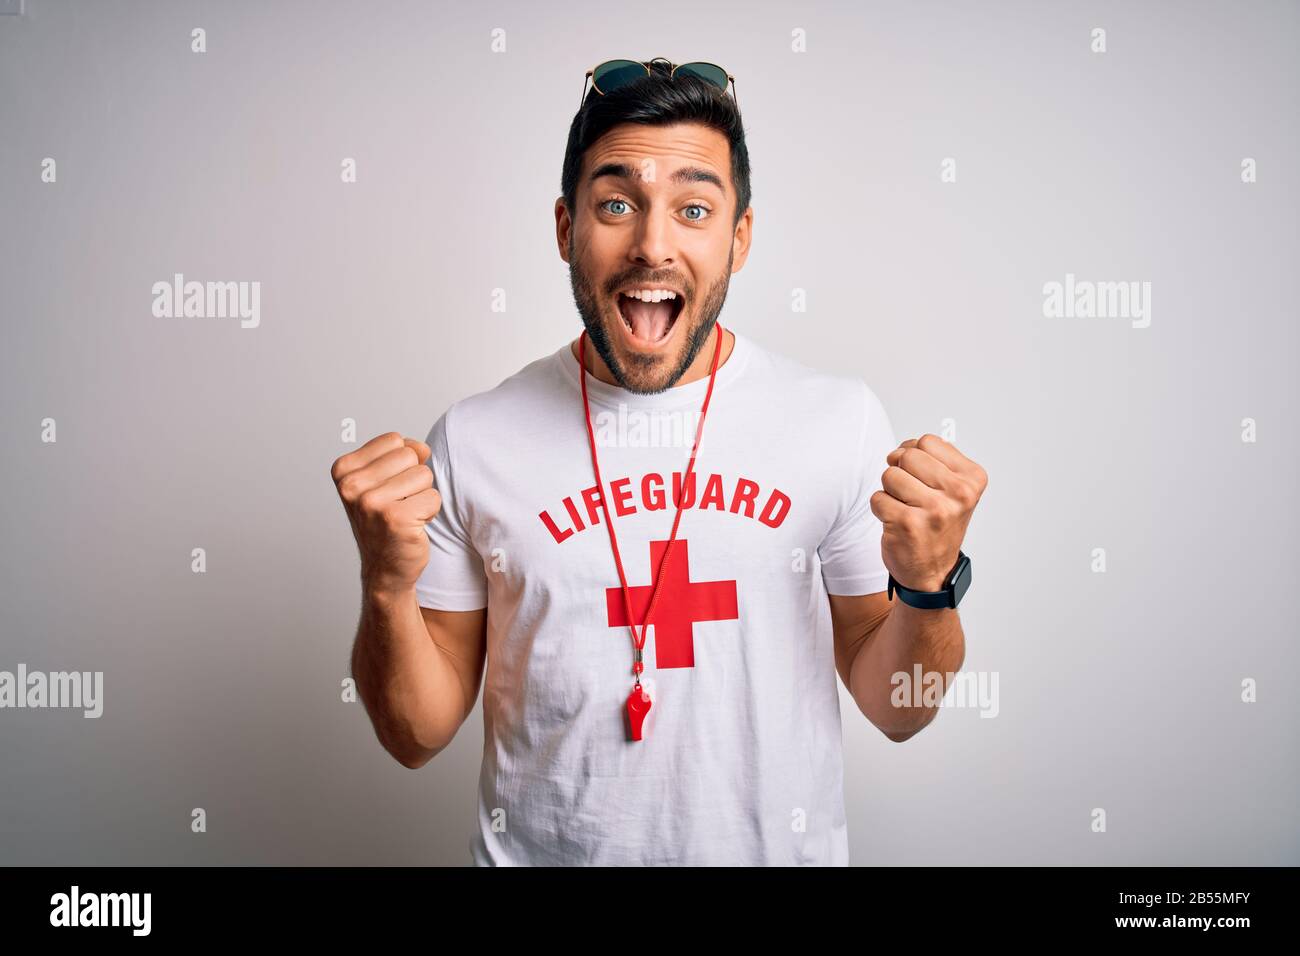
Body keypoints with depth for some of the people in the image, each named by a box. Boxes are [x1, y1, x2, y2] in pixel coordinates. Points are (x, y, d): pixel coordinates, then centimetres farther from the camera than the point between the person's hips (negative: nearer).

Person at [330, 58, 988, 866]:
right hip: (541, 850, 0)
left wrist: (929, 585, -21)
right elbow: (419, 736, -5)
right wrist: (388, 586, -22)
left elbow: (896, 710, -3)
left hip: (780, 847, 1)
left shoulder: (844, 420, -11)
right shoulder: (472, 442, -12)